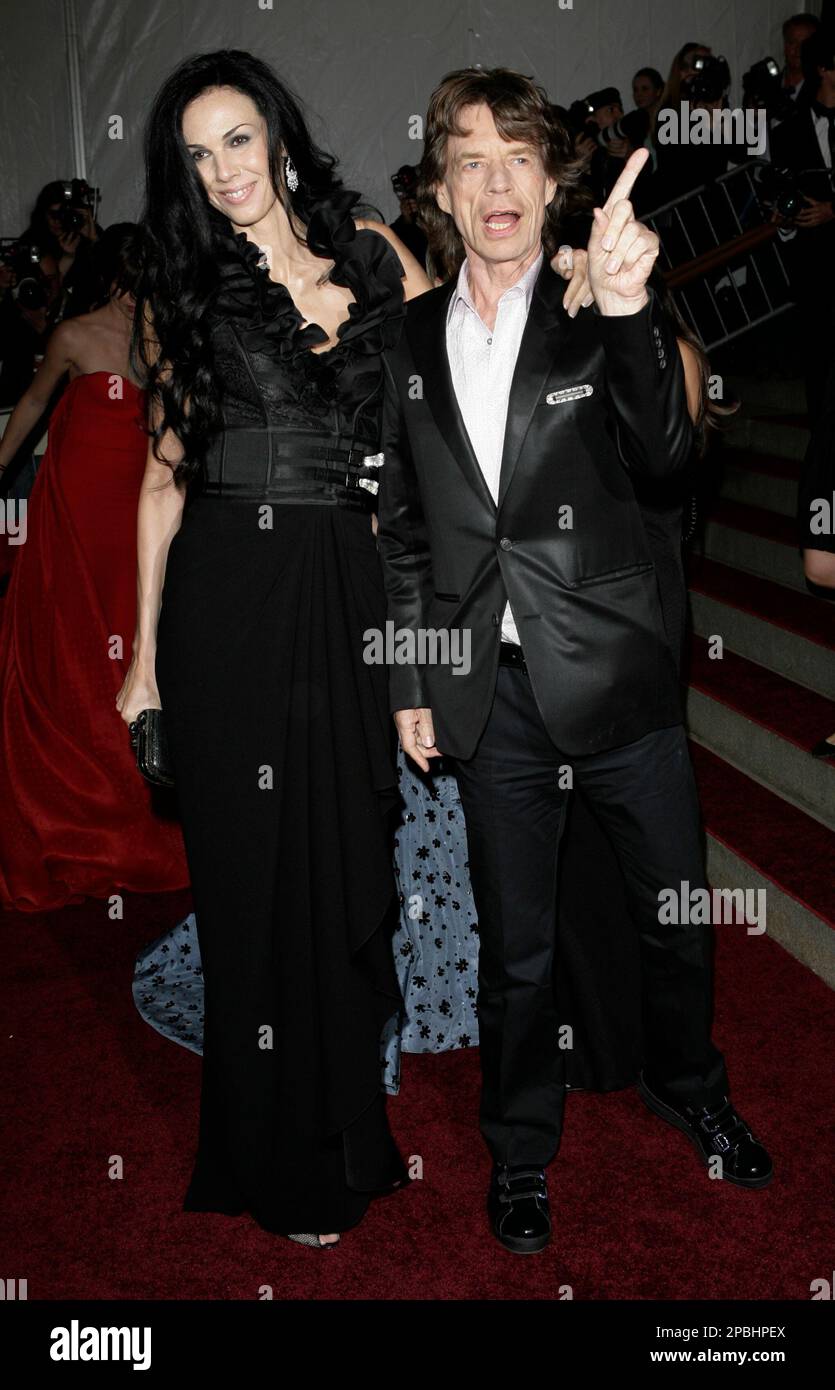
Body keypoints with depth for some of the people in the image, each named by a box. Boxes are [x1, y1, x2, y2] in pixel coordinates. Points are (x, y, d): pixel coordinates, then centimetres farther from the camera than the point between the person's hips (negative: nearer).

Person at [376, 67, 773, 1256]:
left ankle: (688, 1087, 43)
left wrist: (628, 310, -35)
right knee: (515, 945, 13)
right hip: (491, 694, 2)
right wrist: (410, 684, 8)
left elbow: (664, 454, -19)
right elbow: (404, 528, 10)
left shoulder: (600, 317, -2)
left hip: (616, 676, -1)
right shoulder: (412, 342, 5)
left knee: (677, 912, 14)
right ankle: (521, 1150, 35)